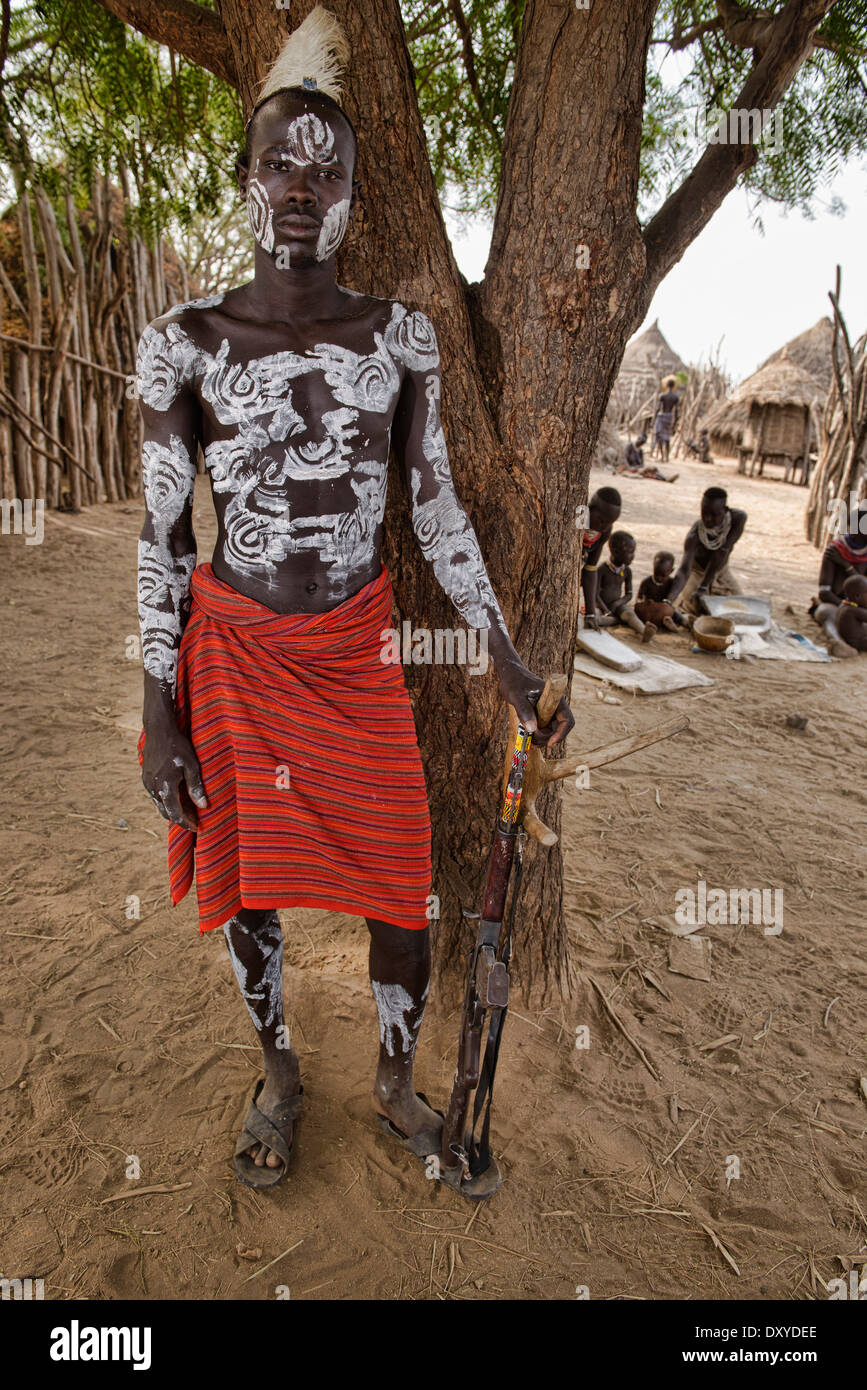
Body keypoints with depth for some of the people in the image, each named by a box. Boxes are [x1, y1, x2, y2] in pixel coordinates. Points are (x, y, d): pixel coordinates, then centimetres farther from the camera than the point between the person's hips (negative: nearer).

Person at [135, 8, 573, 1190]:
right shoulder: (185, 341, -3)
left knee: (401, 888, 6)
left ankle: (396, 1077, 35)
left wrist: (512, 662, 1)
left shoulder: (401, 335, 1)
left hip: (358, 651, 1)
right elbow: (162, 537, -2)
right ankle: (279, 1072, 41)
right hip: (233, 651, 0)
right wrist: (157, 717, -5)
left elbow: (438, 511, 3)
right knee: (247, 878, 13)